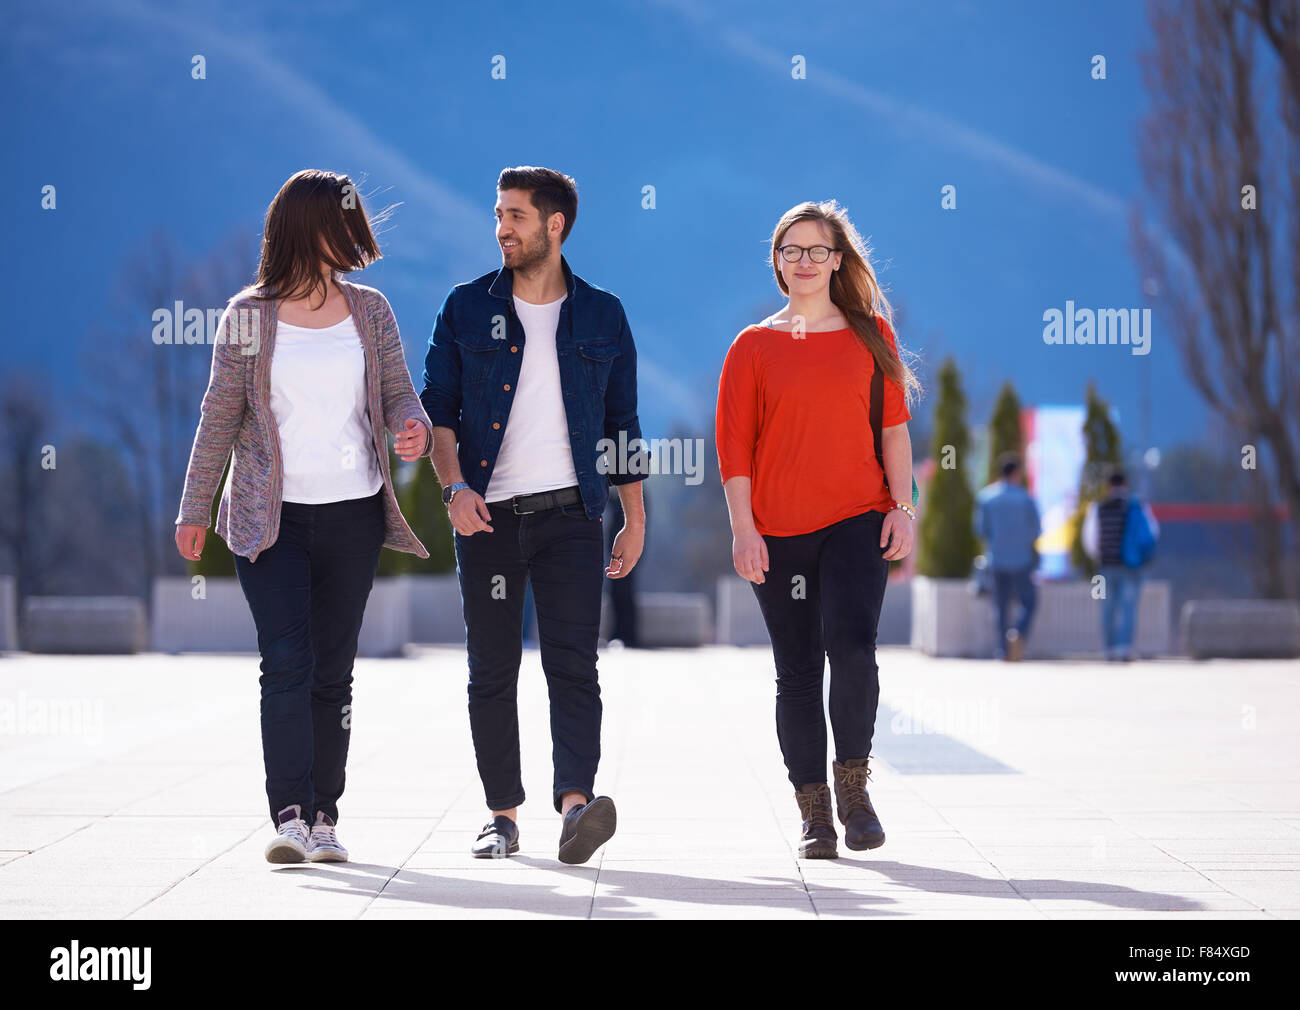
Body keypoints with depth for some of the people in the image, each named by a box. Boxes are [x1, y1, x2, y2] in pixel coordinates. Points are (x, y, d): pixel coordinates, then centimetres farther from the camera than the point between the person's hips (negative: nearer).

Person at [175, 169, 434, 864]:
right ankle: (290, 816, -19)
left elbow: (397, 390, 8)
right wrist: (195, 510, 4)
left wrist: (414, 427, -16)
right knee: (286, 662, -14)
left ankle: (323, 816, 12)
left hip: (353, 514, 3)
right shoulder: (248, 317, 1)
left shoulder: (370, 310, 8)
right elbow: (220, 416, 4)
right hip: (272, 518, -3)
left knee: (333, 670, 6)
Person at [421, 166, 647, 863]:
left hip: (570, 514, -1)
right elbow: (437, 406, 5)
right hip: (488, 516, 1)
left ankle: (576, 803, -24)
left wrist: (635, 522, 12)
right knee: (491, 670, 3)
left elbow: (622, 425, 13)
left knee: (572, 662, -12)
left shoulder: (601, 316, 8)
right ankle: (503, 814, 10)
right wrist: (455, 485, -11)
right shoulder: (467, 309, 7)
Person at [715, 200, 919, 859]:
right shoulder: (754, 347, 6)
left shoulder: (870, 333, 9)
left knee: (852, 647, -19)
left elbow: (894, 425, 9)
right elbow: (734, 444, 4)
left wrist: (902, 506, -1)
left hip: (857, 520, -1)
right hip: (778, 532, 1)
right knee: (797, 673, 3)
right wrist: (743, 529, -4)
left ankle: (854, 781, 0)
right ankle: (815, 813, 12)